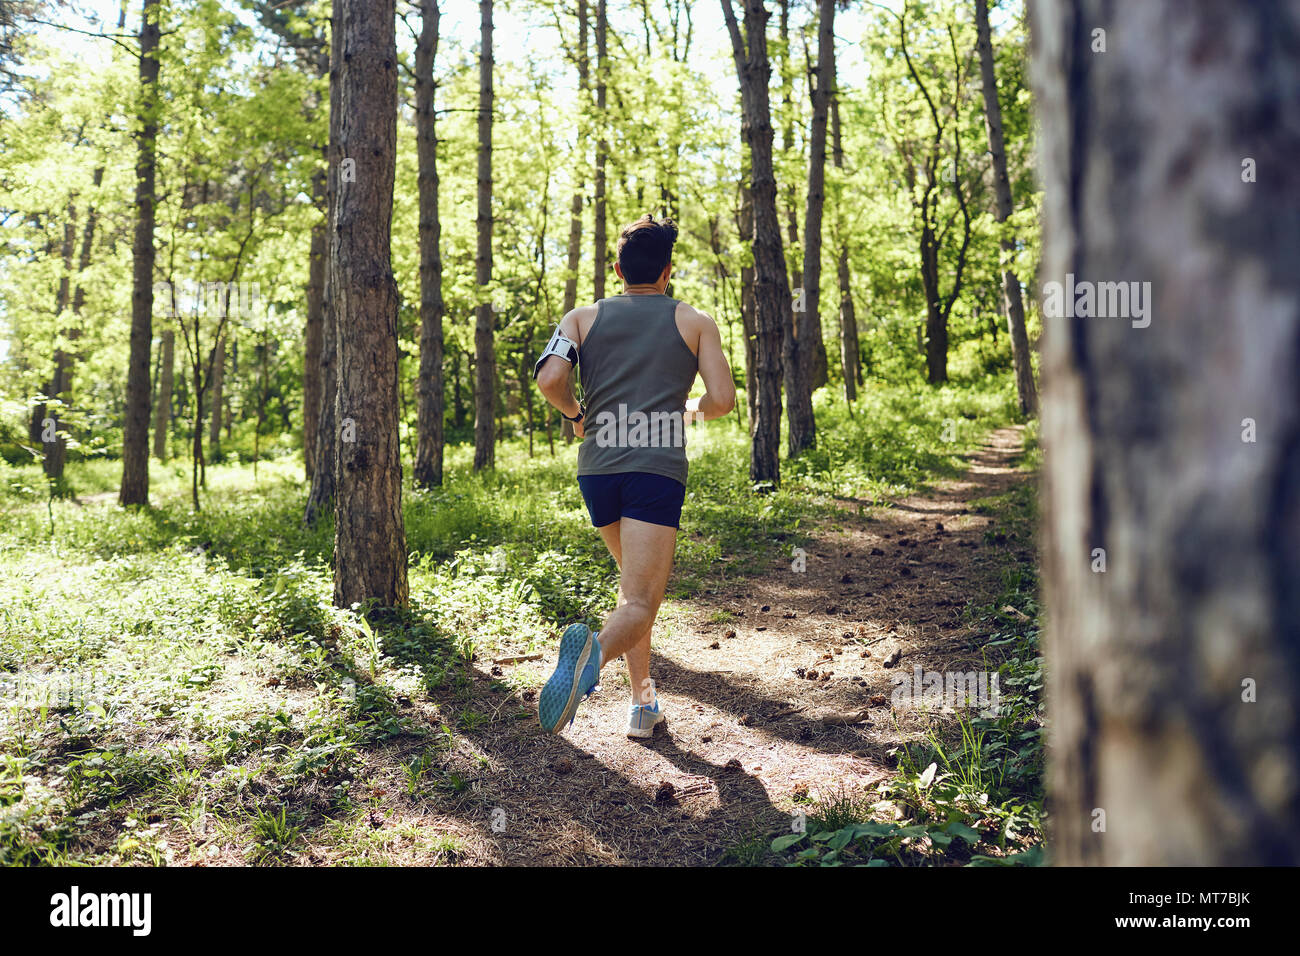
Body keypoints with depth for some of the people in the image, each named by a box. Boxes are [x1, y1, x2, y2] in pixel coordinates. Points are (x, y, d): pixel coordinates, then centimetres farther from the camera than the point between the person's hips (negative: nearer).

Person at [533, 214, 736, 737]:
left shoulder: (583, 317, 12)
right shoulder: (695, 322, 9)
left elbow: (549, 379, -4)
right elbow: (722, 398, 1)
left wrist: (576, 415, 16)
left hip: (596, 468, 4)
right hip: (658, 470, -4)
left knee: (634, 581, 25)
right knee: (640, 603, -9)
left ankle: (644, 700, 26)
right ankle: (596, 650, -43)